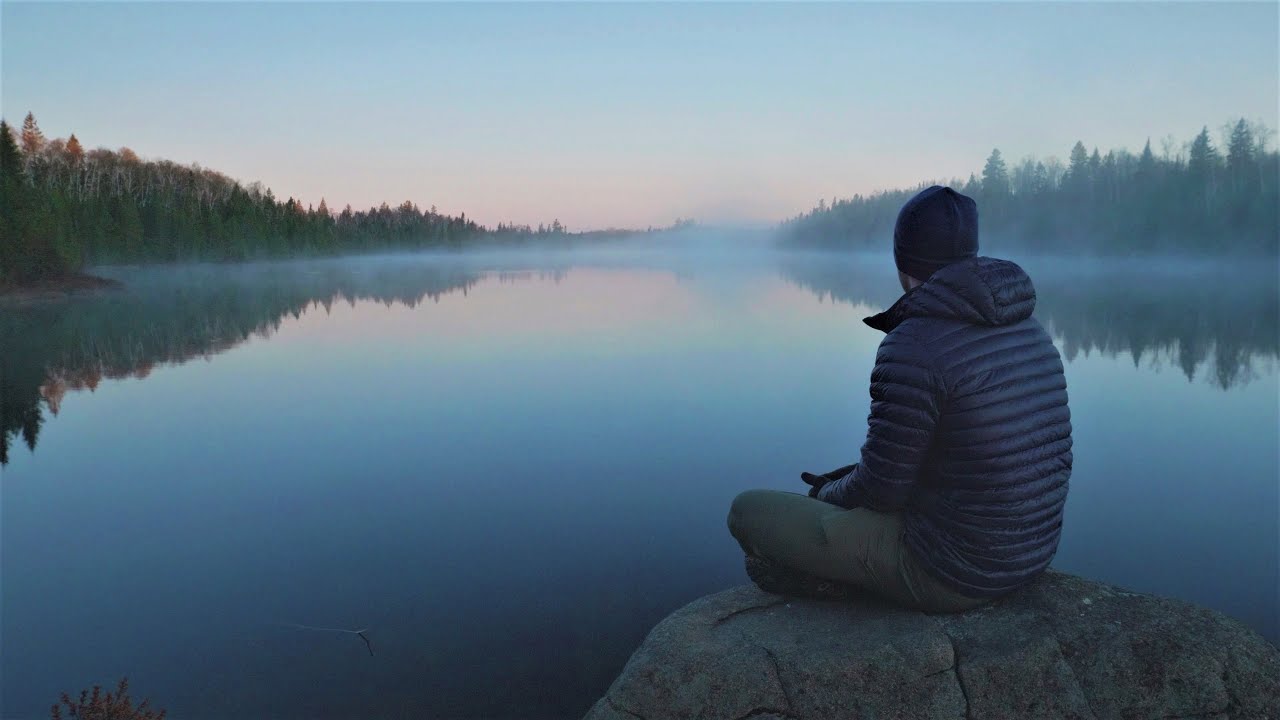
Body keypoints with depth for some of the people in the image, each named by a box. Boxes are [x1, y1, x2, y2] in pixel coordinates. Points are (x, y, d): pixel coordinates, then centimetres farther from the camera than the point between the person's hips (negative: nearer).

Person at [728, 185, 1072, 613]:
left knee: (749, 510, 0)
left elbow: (880, 489, -20)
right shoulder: (1030, 332, 3)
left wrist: (828, 494, 5)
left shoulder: (912, 348, -24)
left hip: (950, 571, -8)